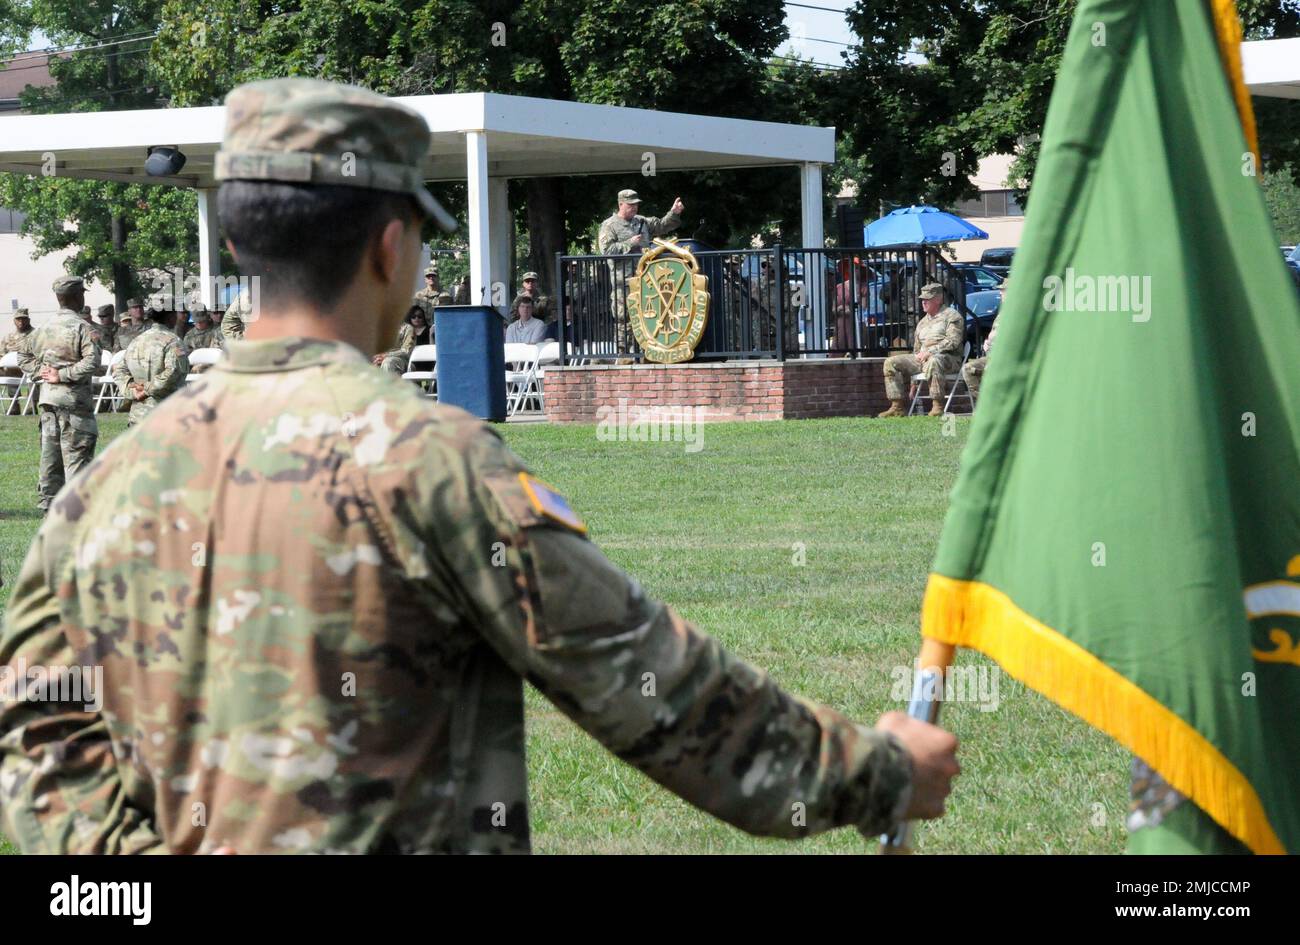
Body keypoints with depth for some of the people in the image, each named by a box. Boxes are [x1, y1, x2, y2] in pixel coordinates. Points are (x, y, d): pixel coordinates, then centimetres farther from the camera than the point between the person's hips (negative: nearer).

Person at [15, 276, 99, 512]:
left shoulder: (43, 328, 10)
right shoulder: (82, 328, -12)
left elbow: (23, 356, 19)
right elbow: (92, 362, -23)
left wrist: (41, 370, 7)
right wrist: (63, 375, -15)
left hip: (47, 399, 7)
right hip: (73, 400, -7)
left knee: (50, 450, 12)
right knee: (76, 452, -4)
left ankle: (49, 500, 16)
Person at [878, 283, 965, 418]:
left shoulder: (951, 315, 4)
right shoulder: (923, 322, 26)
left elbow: (953, 341, -11)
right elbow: (917, 348, 27)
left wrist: (931, 351, -18)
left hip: (948, 357, -7)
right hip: (922, 359, 8)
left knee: (933, 362, -44)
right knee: (891, 363, -6)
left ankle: (938, 406, -40)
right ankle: (897, 407, -12)